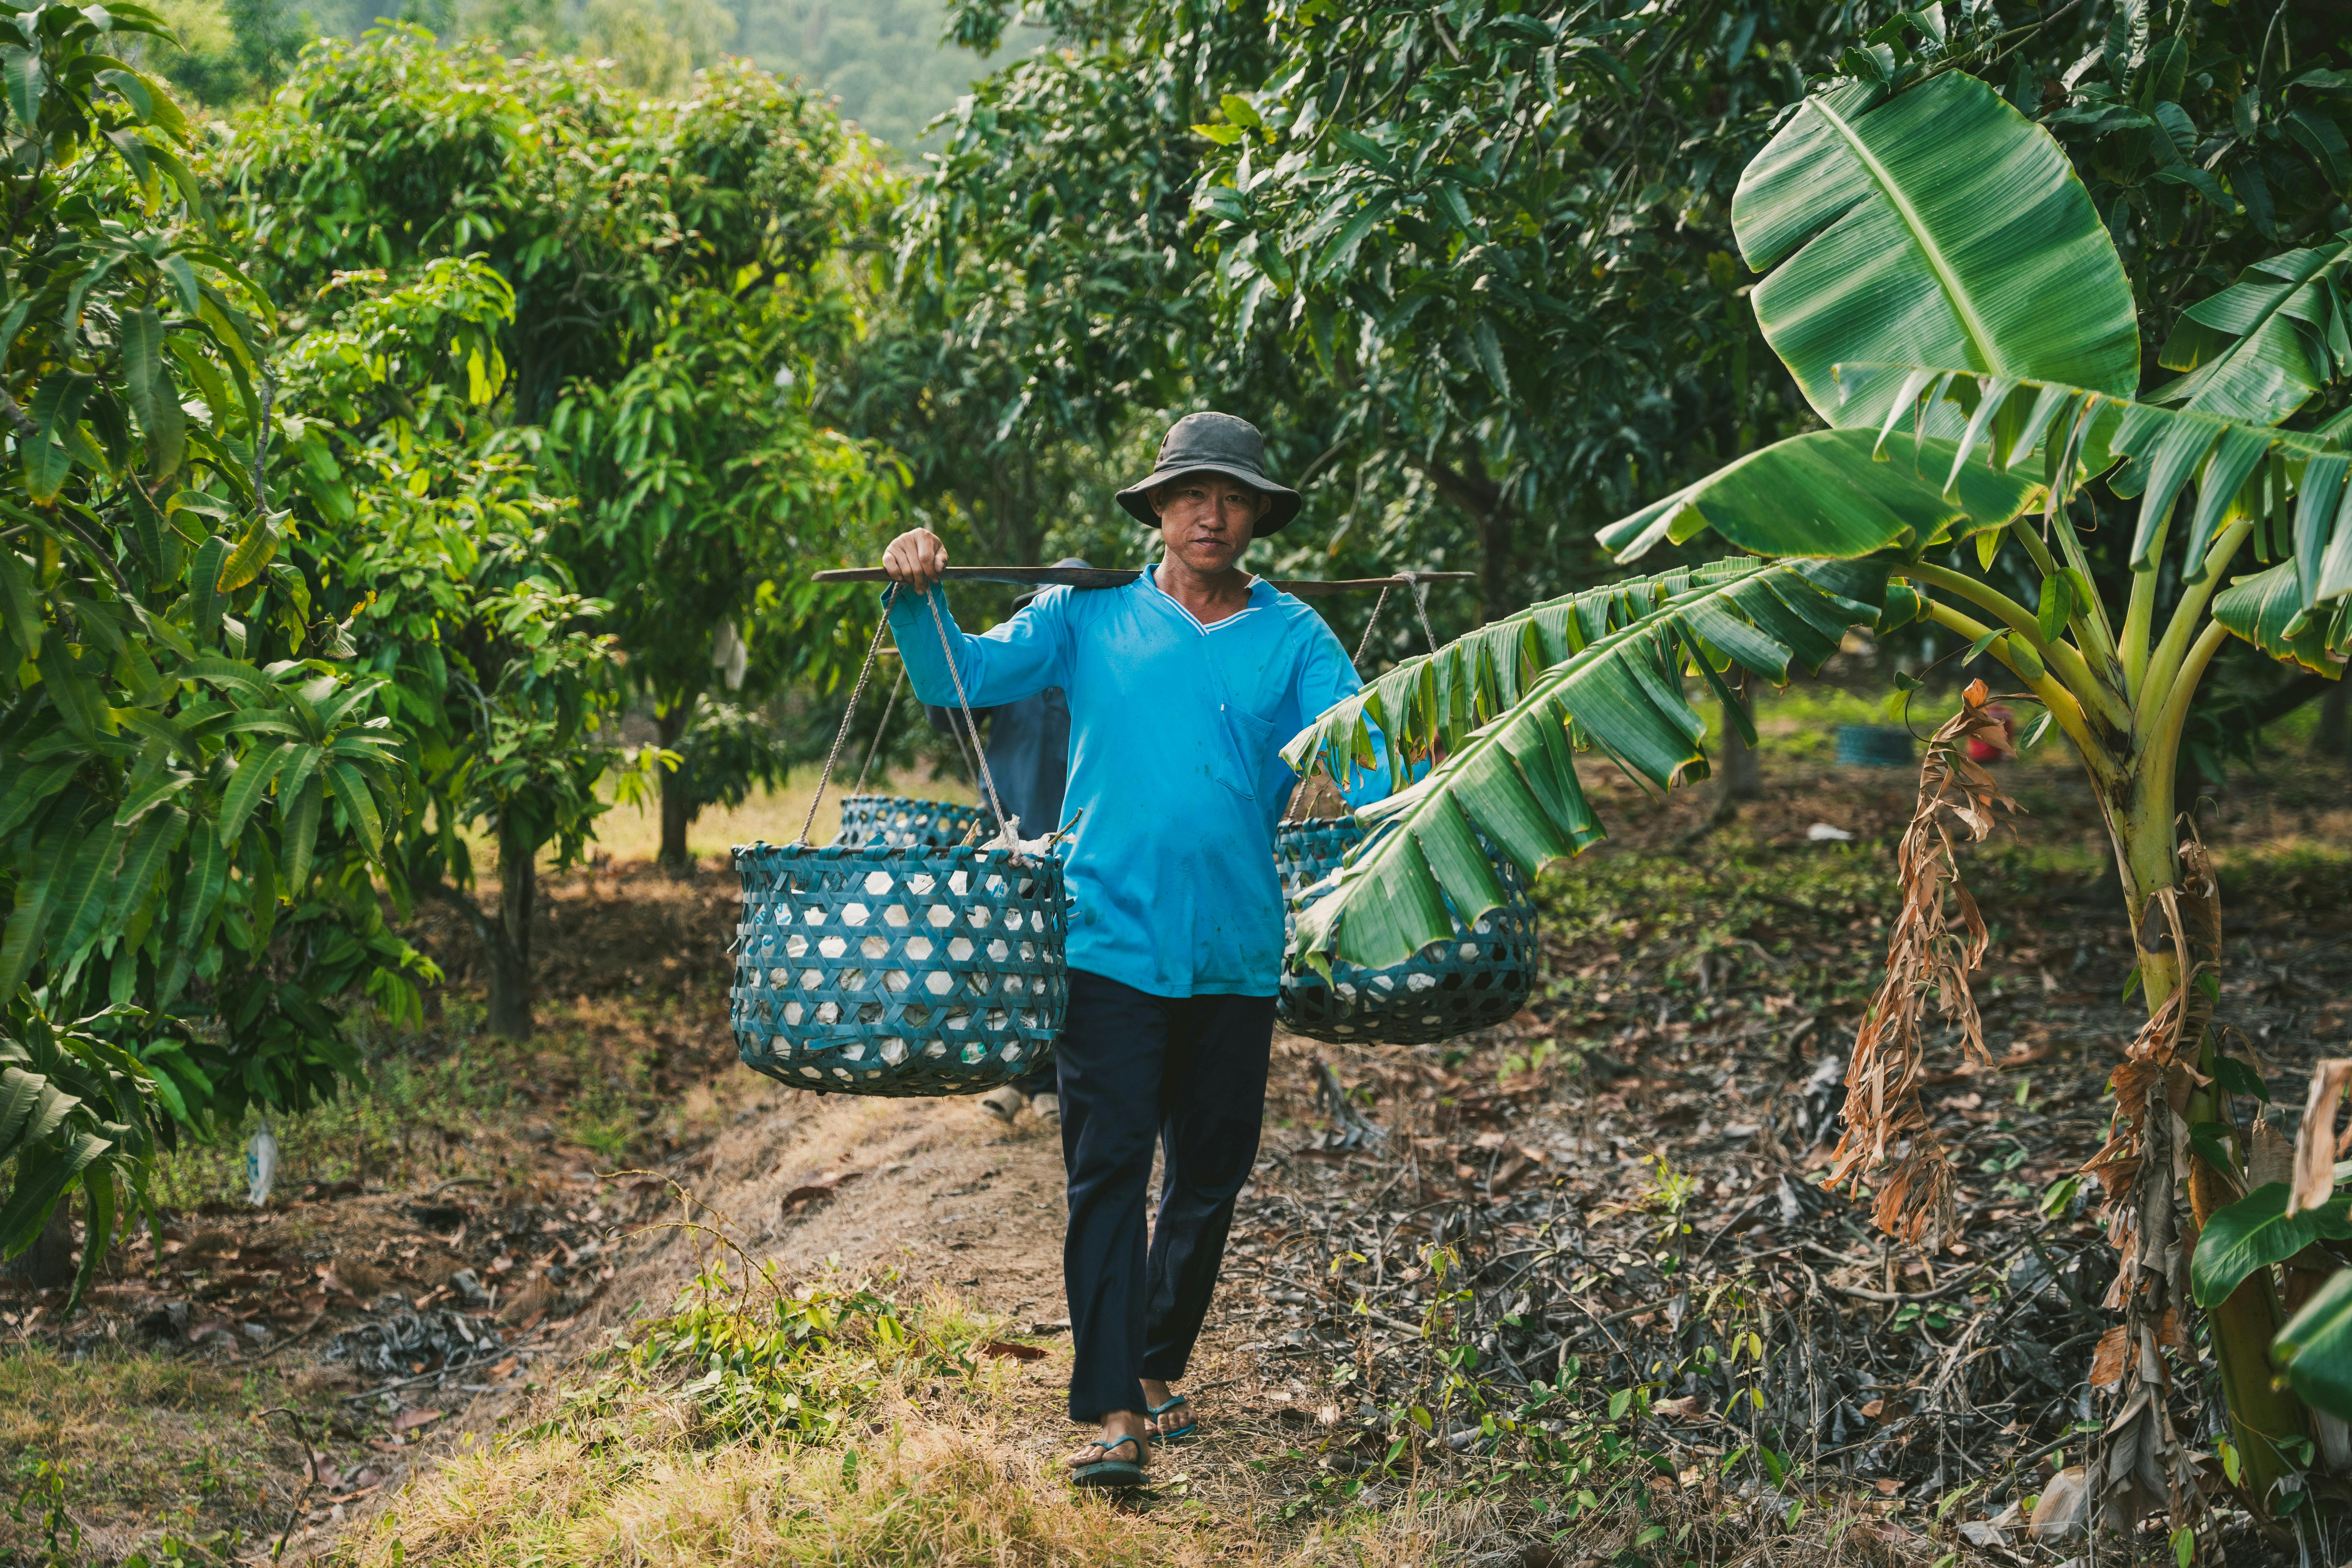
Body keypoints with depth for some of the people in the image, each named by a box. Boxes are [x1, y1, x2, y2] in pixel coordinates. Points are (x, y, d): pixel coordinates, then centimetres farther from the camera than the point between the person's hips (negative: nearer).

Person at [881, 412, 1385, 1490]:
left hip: (1237, 953, 2)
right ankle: (1109, 1411, -9)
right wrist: (918, 598, -14)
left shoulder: (1293, 637, 7)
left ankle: (1157, 1369, 29)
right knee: (1108, 1170, -9)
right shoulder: (1089, 616, 6)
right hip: (1113, 943, -2)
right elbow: (961, 677, 5)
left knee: (1210, 1178, 11)